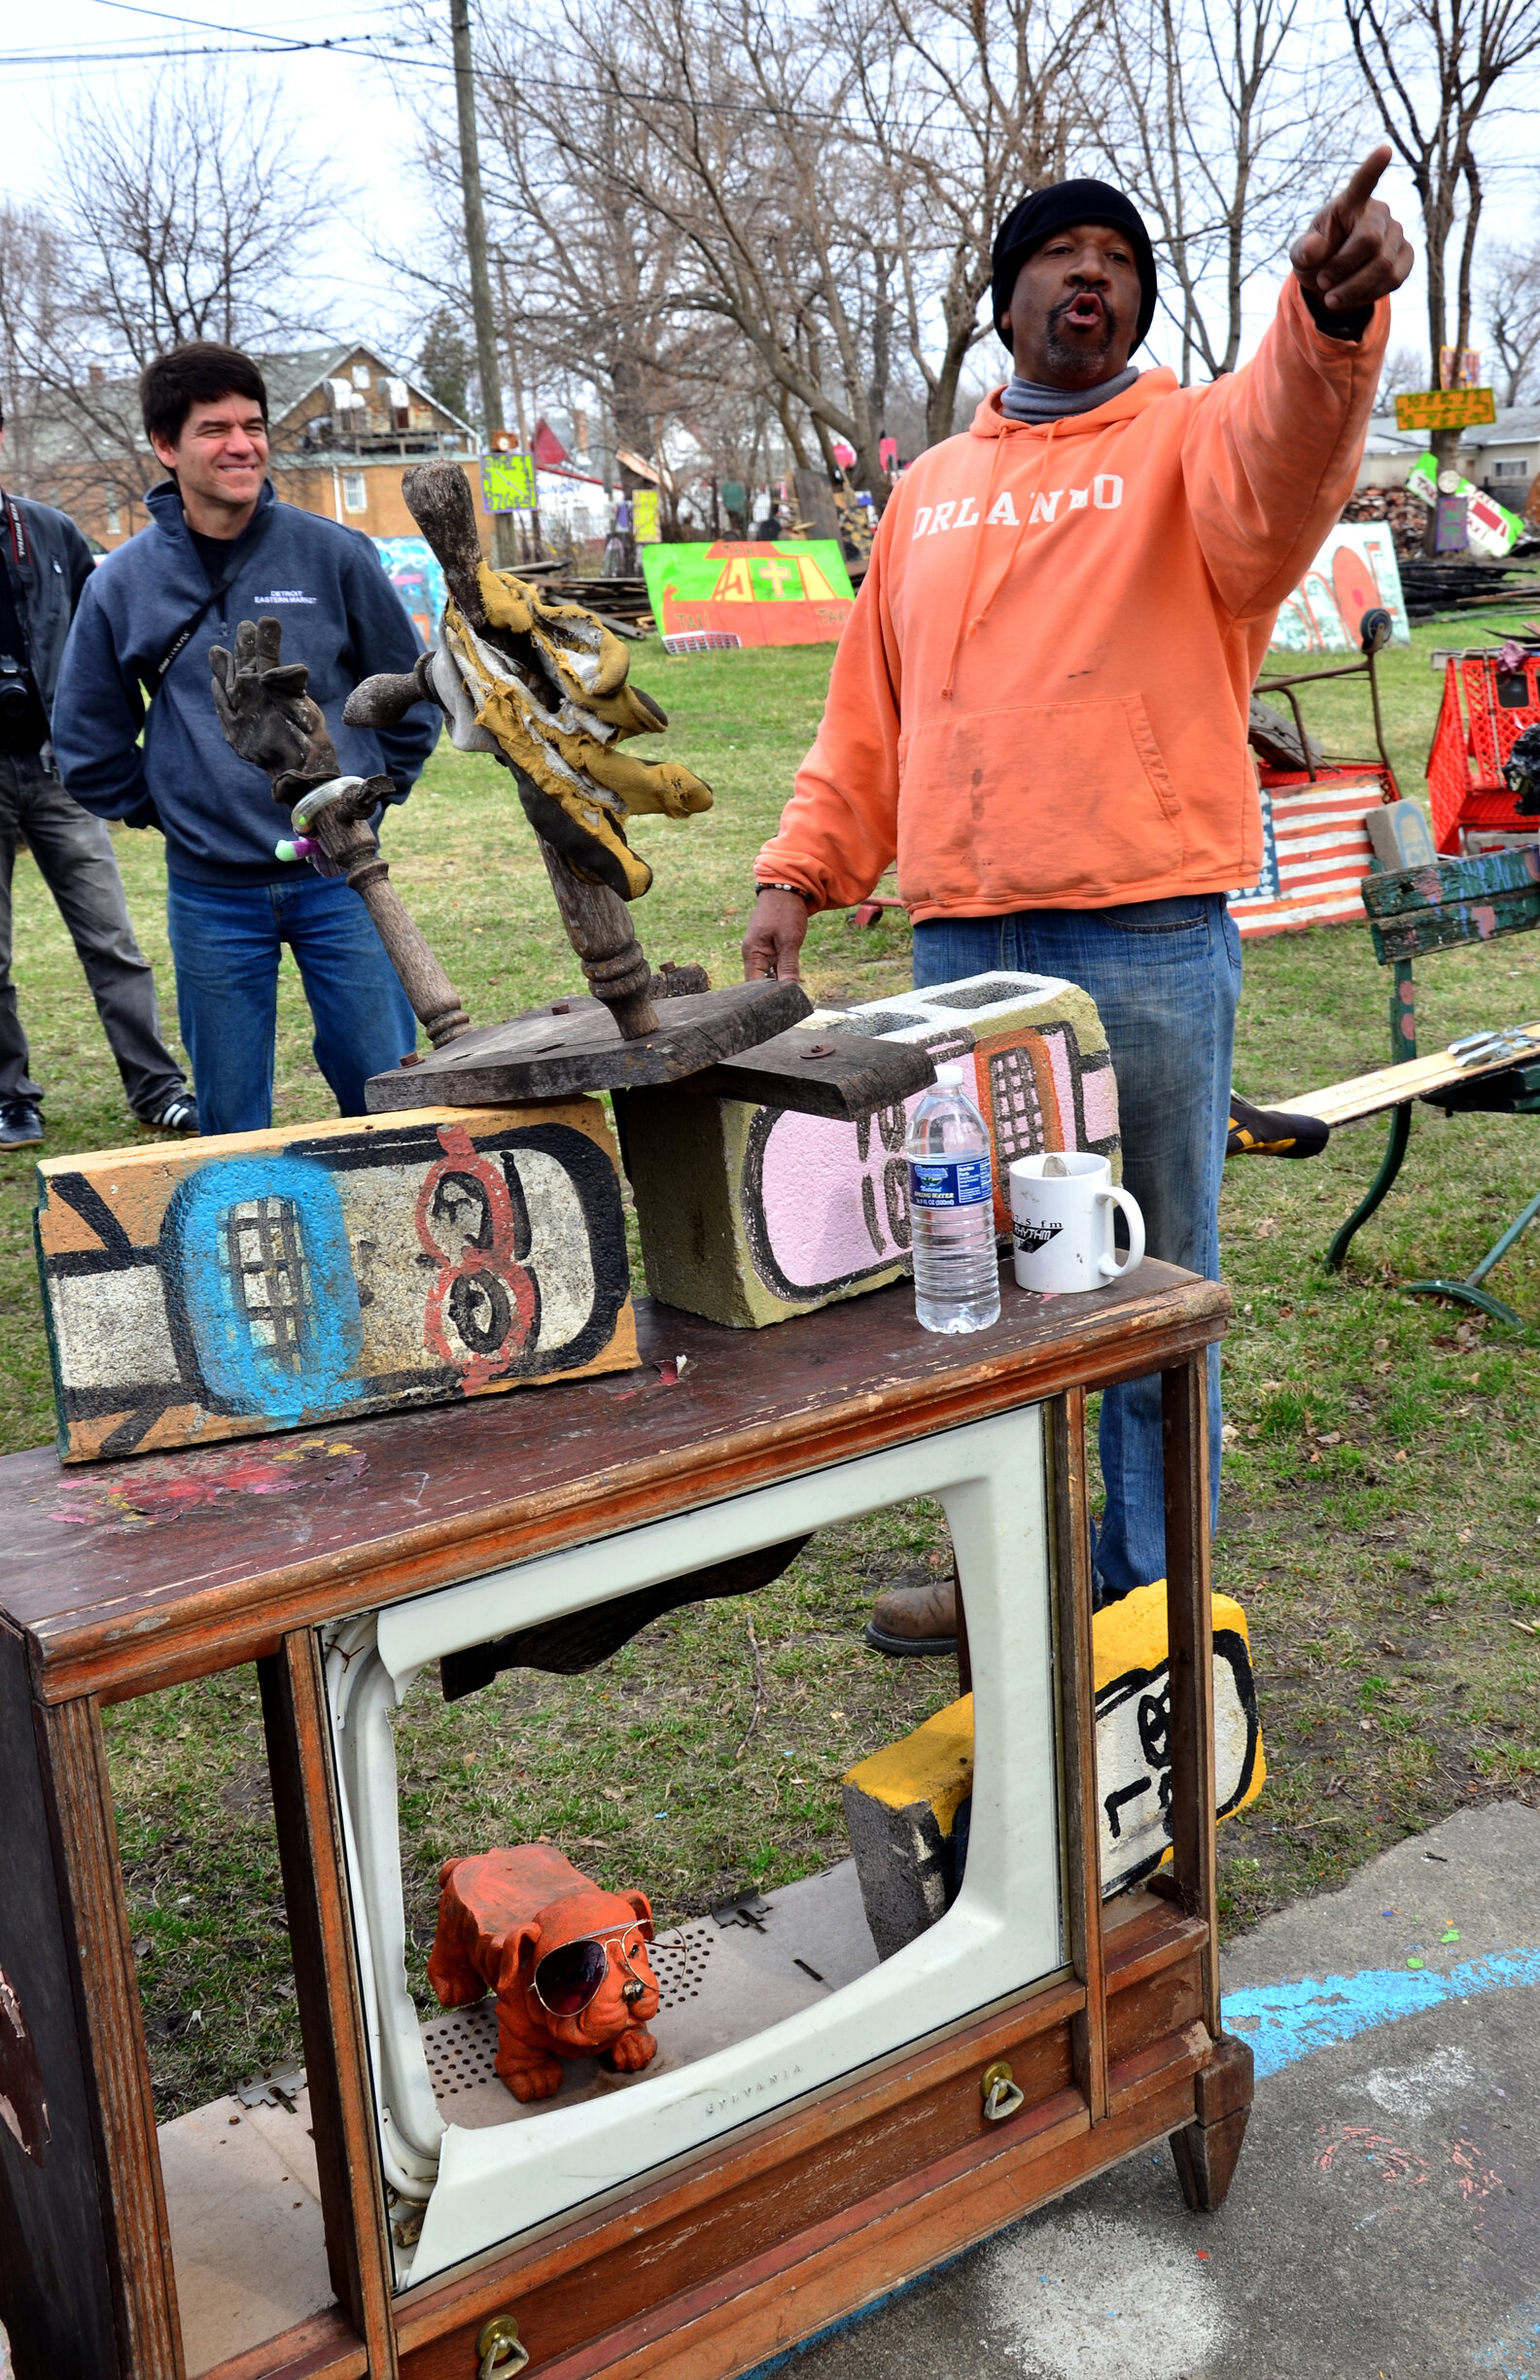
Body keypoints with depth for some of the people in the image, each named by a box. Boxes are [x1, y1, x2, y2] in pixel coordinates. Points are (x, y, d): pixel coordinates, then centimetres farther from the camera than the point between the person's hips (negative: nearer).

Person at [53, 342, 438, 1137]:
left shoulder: (332, 553, -2)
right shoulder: (122, 583, 0)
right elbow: (88, 743, 11)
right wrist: (165, 811, 7)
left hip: (339, 877, -1)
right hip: (210, 896, 1)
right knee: (231, 1124, 9)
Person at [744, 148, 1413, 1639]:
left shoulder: (1190, 441, 4)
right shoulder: (932, 489, 18)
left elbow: (1281, 466, -21)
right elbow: (867, 712, 17)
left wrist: (1330, 316, -41)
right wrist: (799, 873, 6)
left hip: (1147, 940, -4)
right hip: (960, 940, 4)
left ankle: (1152, 1588, 19)